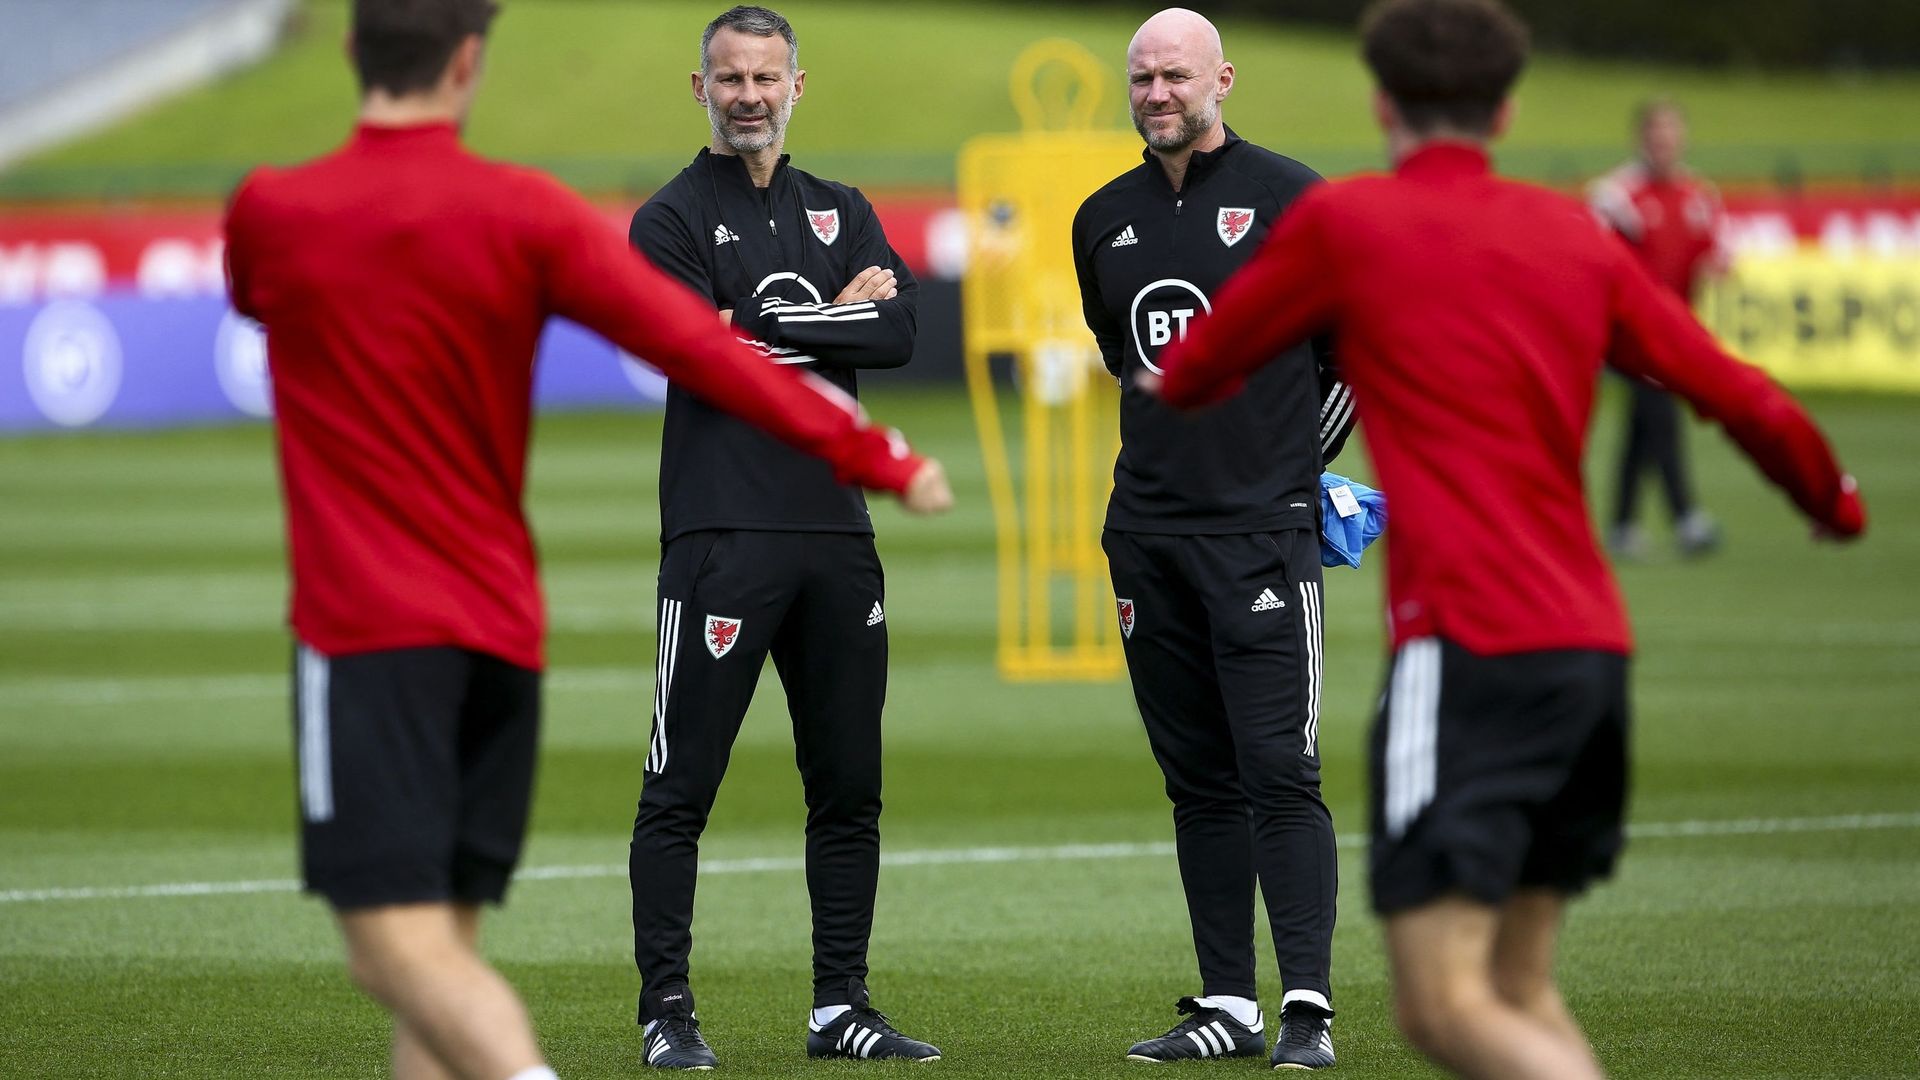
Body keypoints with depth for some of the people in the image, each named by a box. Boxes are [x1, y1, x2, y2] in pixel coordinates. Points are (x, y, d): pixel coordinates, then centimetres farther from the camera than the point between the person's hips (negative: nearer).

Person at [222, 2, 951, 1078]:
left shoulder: (268, 214, -1)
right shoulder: (523, 214, -2)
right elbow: (696, 344, -9)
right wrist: (872, 451, -4)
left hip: (365, 627, -3)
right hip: (501, 628, 3)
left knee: (400, 946, -13)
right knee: (446, 939, 13)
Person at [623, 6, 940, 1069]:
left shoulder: (842, 213, 17)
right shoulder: (671, 221, 2)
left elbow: (899, 332, 0)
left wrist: (767, 327, -8)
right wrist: (835, 317, -5)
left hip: (836, 530, 5)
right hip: (723, 536, -5)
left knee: (849, 785, 9)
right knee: (682, 787, -6)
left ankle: (840, 1008, 16)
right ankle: (666, 1013, -2)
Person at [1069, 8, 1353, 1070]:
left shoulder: (1288, 198, -3)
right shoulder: (1105, 219, 12)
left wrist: (1291, 466, 8)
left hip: (1262, 534, -5)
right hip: (1147, 536, 5)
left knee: (1279, 772, -11)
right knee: (1199, 781, 7)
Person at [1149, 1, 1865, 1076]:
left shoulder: (1342, 220, 2)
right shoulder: (1578, 237, 14)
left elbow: (1190, 374, 14)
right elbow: (1739, 395, 14)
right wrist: (1837, 497, 33)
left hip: (1471, 644, -6)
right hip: (1596, 642, 6)